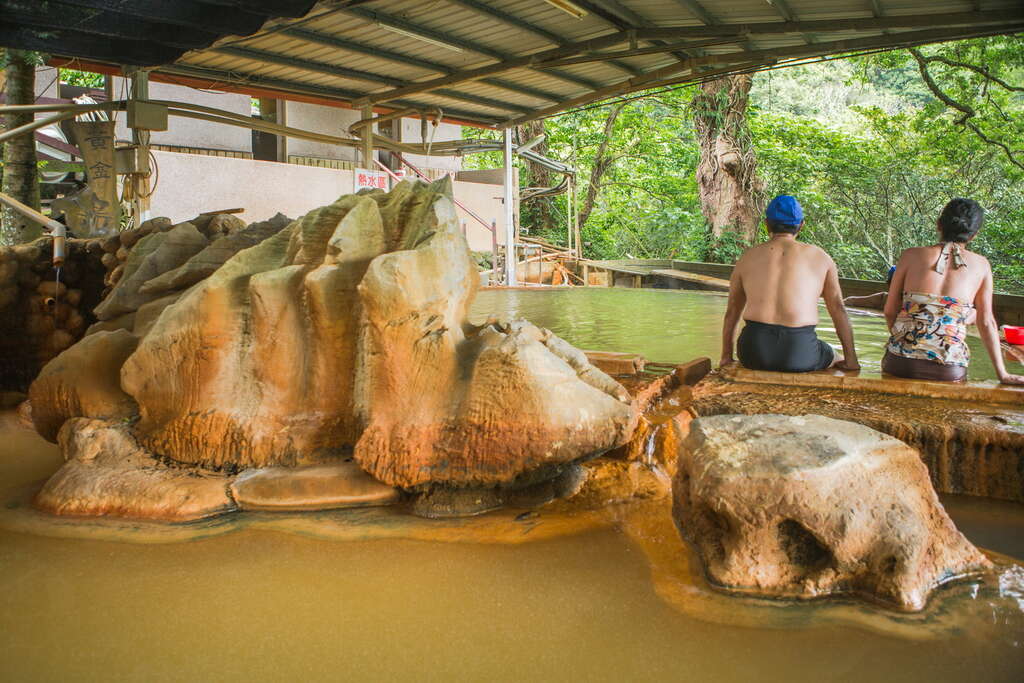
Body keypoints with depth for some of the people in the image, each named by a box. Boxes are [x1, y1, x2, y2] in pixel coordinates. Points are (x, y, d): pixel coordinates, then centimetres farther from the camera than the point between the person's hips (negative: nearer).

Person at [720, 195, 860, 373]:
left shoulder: (747, 258, 14)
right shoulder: (820, 258, 10)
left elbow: (732, 311, 18)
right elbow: (838, 309, 7)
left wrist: (726, 357, 26)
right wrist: (851, 359, 12)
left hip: (754, 352, 2)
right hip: (799, 353, -2)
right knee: (838, 360, 30)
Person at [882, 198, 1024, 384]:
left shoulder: (912, 255, 4)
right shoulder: (981, 264, 6)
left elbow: (890, 311, 7)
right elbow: (986, 322, 7)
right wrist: (1003, 374, 15)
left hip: (901, 361, -1)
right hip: (950, 371, 1)